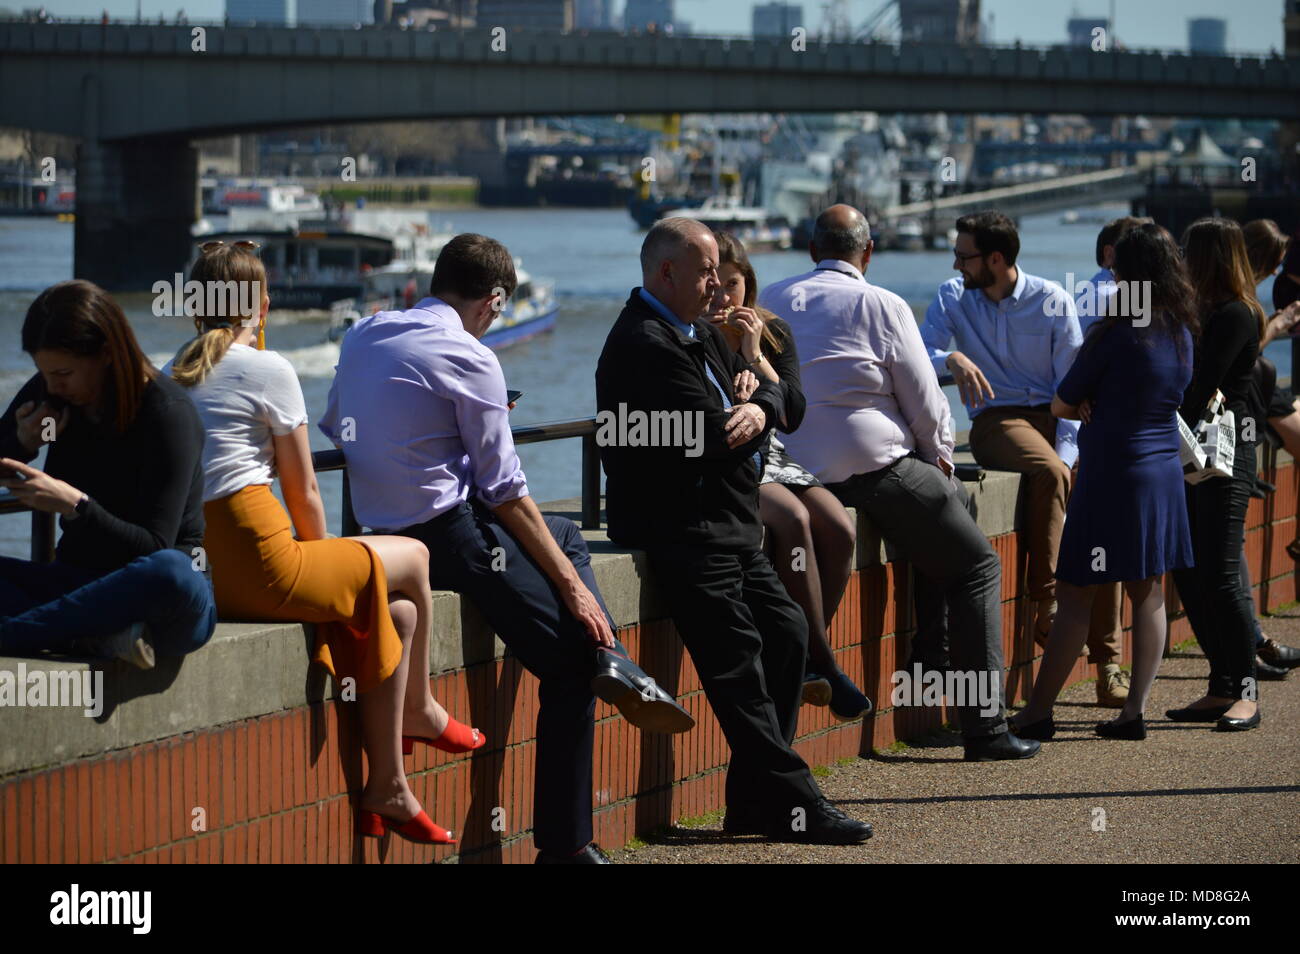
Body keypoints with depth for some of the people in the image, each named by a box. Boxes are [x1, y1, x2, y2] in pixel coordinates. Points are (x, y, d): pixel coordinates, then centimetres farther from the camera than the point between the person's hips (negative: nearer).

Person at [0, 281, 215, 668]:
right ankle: (104, 635, -37)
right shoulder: (48, 394, 3)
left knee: (172, 573, -42)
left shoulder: (168, 413, -14)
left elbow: (154, 548, -19)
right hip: (77, 579, 6)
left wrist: (75, 504, -31)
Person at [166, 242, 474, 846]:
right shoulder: (268, 370, -7)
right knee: (410, 560, 15)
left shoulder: (172, 373, 14)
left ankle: (386, 790, 17)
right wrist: (322, 562, 17)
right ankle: (419, 712, 34)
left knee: (397, 611, 18)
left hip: (200, 576, 8)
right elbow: (303, 494, -4)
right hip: (260, 567, -8)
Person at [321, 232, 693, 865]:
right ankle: (563, 844, -1)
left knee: (567, 533, 29)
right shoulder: (470, 359, -12)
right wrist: (571, 586, -7)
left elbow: (333, 425, 24)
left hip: (382, 525, 9)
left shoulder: (362, 336, 9)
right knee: (570, 668, -1)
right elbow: (505, 491, -12)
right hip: (451, 535, -9)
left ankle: (612, 663, 7)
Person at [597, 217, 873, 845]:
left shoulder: (696, 332, 17)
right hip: (682, 529, -10)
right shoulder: (645, 345, -17)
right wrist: (745, 423, 2)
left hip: (726, 527, 10)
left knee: (786, 631, 7)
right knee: (738, 658, -12)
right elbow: (716, 439, -21)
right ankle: (787, 802, -11)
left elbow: (772, 391, 15)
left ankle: (757, 799, 10)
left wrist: (759, 410, -9)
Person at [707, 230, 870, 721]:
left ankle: (804, 659, -13)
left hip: (771, 459, 5)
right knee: (793, 519, -33)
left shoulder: (773, 334, 10)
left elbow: (792, 417, 1)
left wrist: (755, 357, -8)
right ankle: (822, 662, -26)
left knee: (839, 529, -23)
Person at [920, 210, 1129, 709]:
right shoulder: (952, 298, 5)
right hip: (995, 420, -1)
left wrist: (1068, 454, -15)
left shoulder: (1052, 301, 1)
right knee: (1049, 474, -36)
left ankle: (1107, 664, -16)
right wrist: (952, 359, -29)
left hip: (1055, 416, 1)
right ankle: (1046, 600, -28)